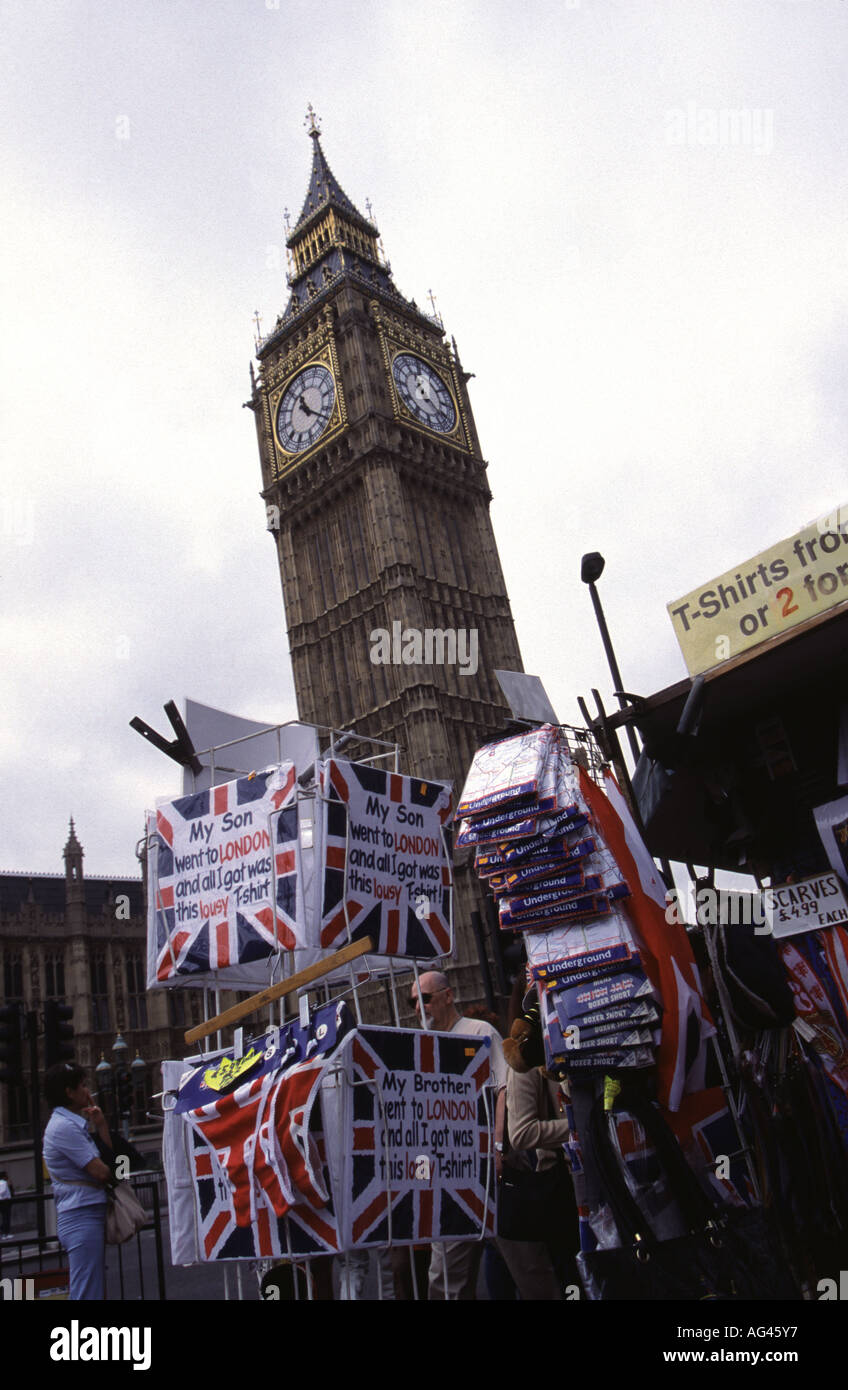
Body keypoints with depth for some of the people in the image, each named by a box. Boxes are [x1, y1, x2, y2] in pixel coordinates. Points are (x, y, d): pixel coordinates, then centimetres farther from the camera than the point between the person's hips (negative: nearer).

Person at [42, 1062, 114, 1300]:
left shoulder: (74, 1124, 16)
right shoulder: (63, 1126, -15)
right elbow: (101, 1172, -18)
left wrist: (100, 1125, 6)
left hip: (91, 1216, 10)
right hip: (82, 1217, -10)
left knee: (96, 1290, 14)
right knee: (88, 1293, -8)